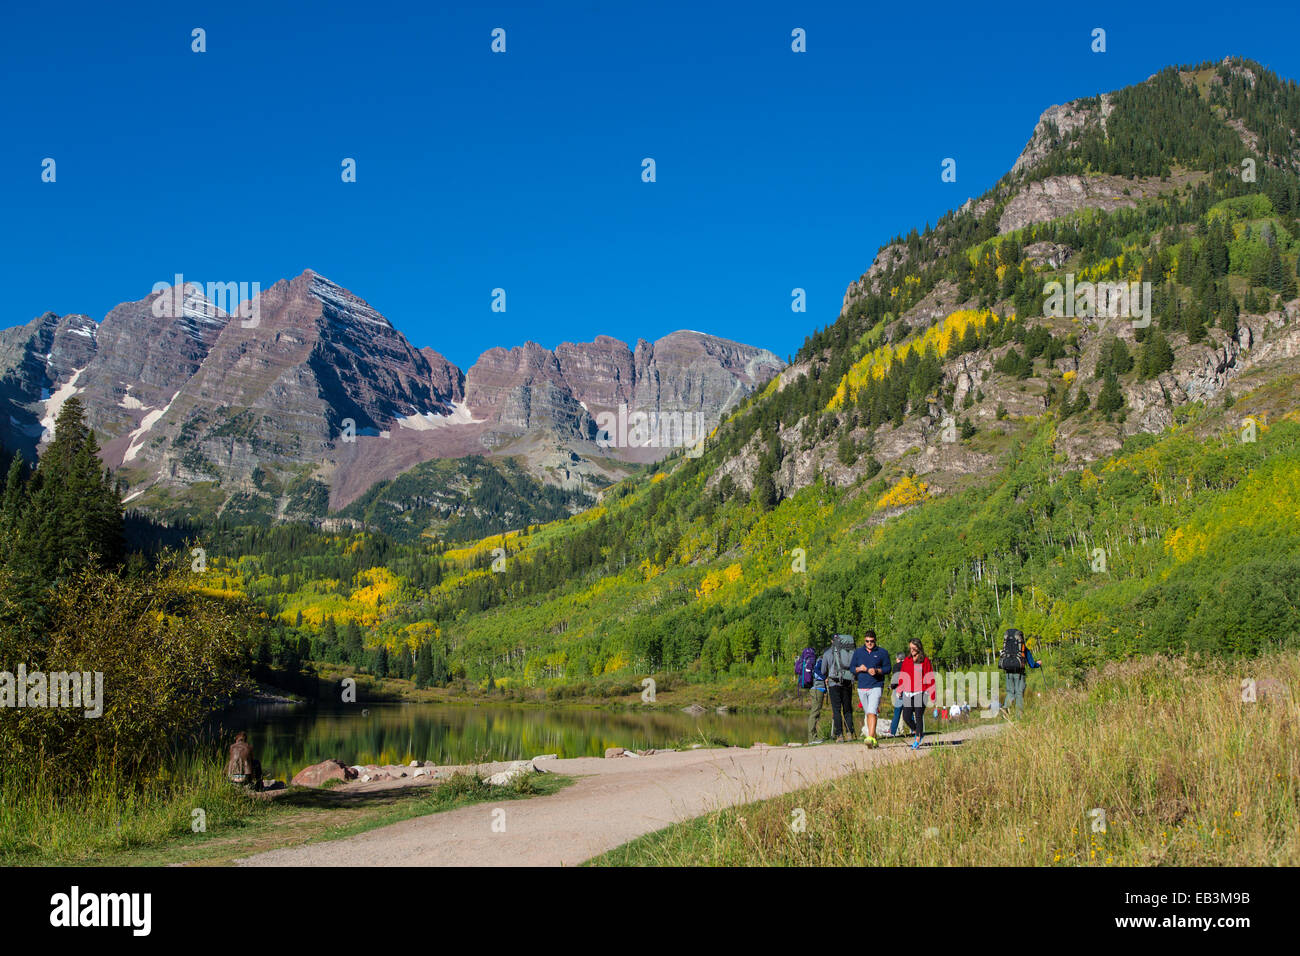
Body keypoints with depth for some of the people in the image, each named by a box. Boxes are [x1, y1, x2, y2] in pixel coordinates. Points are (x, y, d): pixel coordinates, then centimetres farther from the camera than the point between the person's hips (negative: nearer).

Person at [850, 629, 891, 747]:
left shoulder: (882, 652, 4)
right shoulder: (858, 652, 11)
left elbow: (888, 668, 4)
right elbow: (851, 667, 13)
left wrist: (877, 671, -13)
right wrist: (859, 669, -8)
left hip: (876, 687, -4)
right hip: (862, 688, 4)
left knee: (872, 712, -18)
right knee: (867, 713, 8)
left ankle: (870, 737, -26)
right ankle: (874, 739, 17)